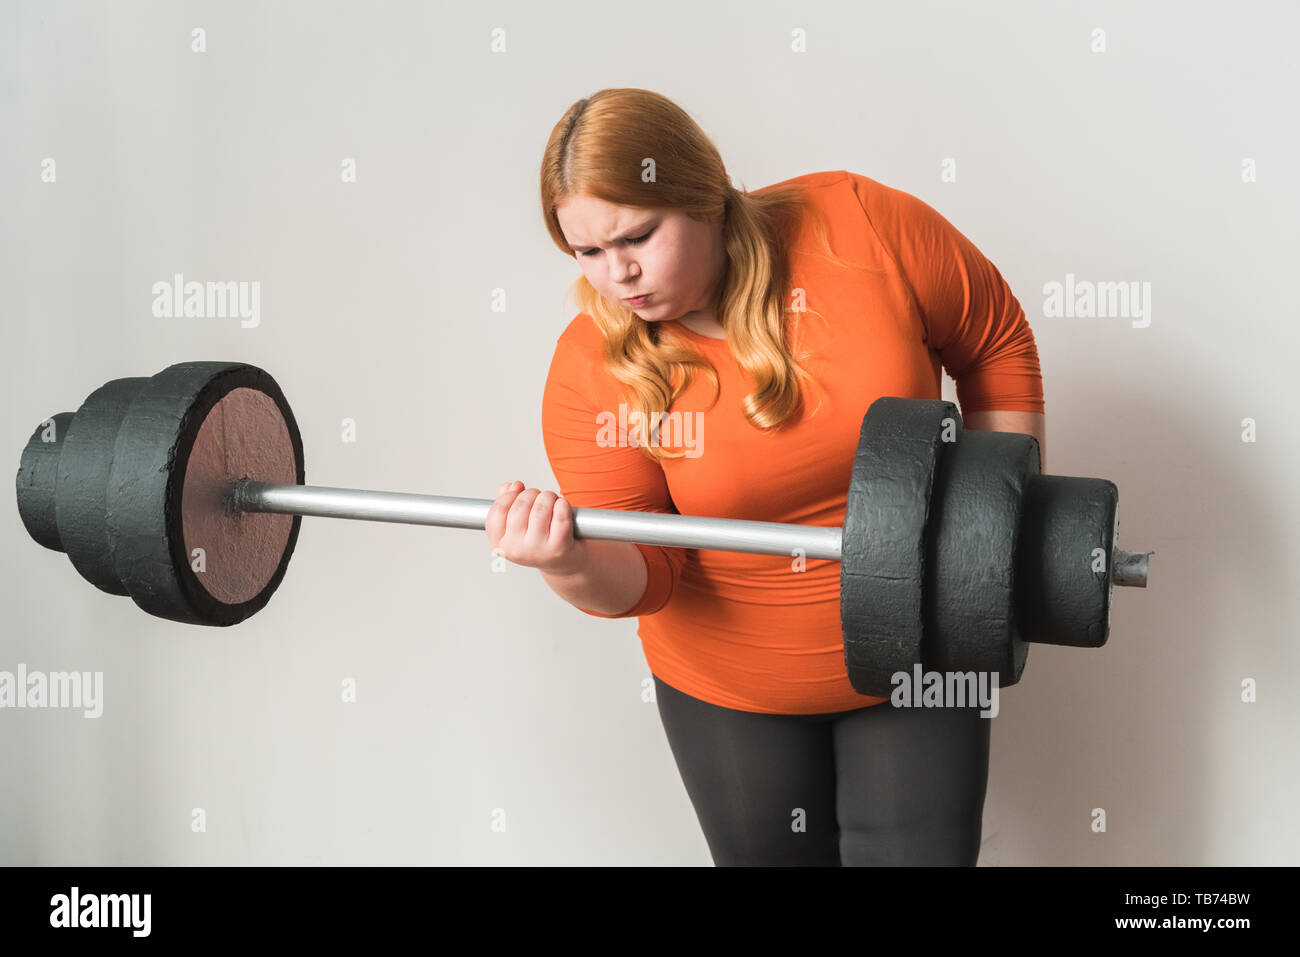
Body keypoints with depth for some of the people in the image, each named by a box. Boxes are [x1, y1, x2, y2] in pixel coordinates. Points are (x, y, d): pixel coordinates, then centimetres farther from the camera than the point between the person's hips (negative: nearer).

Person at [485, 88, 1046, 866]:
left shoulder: (861, 226, -18)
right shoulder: (594, 369, -17)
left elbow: (997, 342, -3)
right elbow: (640, 575, -15)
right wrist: (571, 567, -37)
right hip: (730, 685, 1)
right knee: (767, 854, 19)